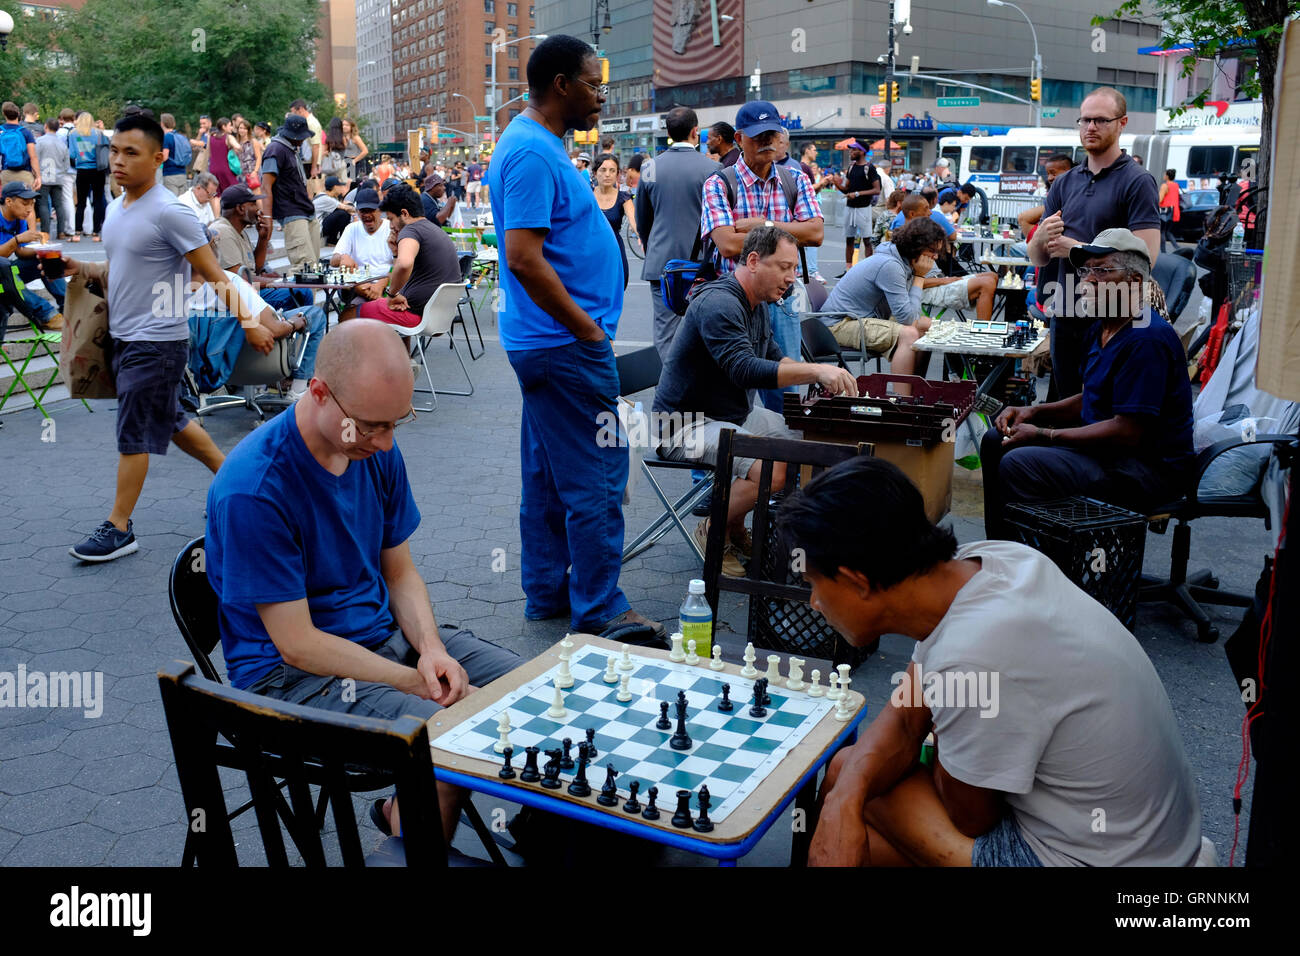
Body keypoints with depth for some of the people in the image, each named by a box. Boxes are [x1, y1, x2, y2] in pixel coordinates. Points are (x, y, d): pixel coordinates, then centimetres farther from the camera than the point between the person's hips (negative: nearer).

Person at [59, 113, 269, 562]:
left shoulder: (170, 213, -16)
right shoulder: (115, 209, 11)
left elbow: (215, 275, -16)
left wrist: (248, 323, -18)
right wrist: (80, 268, 9)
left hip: (157, 341, -9)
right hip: (125, 337, 9)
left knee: (133, 433, -3)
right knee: (170, 421, 17)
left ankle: (119, 527, 6)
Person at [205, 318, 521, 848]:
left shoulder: (376, 449, -1)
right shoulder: (251, 490, -23)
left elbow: (399, 570, 8)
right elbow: (297, 644, -19)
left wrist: (431, 649, -10)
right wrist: (416, 683, -20)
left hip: (386, 633, 8)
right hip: (293, 673, -7)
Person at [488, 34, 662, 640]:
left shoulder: (538, 146, 17)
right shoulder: (532, 153, -16)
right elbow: (523, 256, -25)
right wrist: (588, 329, -18)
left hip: (544, 341, 11)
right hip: (565, 346, -11)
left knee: (548, 476, 15)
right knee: (595, 481, -5)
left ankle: (547, 595, 25)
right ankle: (599, 611, 4)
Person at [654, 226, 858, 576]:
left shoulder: (757, 305, 10)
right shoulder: (718, 303, -23)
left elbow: (772, 356, 20)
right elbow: (745, 370, -33)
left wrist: (821, 376, 2)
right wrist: (814, 370, -37)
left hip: (736, 413, 11)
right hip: (686, 423, -10)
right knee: (771, 469, -30)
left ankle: (735, 529, 12)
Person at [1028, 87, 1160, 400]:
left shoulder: (1136, 181, -5)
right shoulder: (1064, 183, 14)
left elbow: (1146, 256, -15)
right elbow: (1037, 258, 11)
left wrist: (1077, 249, -14)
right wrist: (1041, 238, -12)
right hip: (1064, 315, 6)